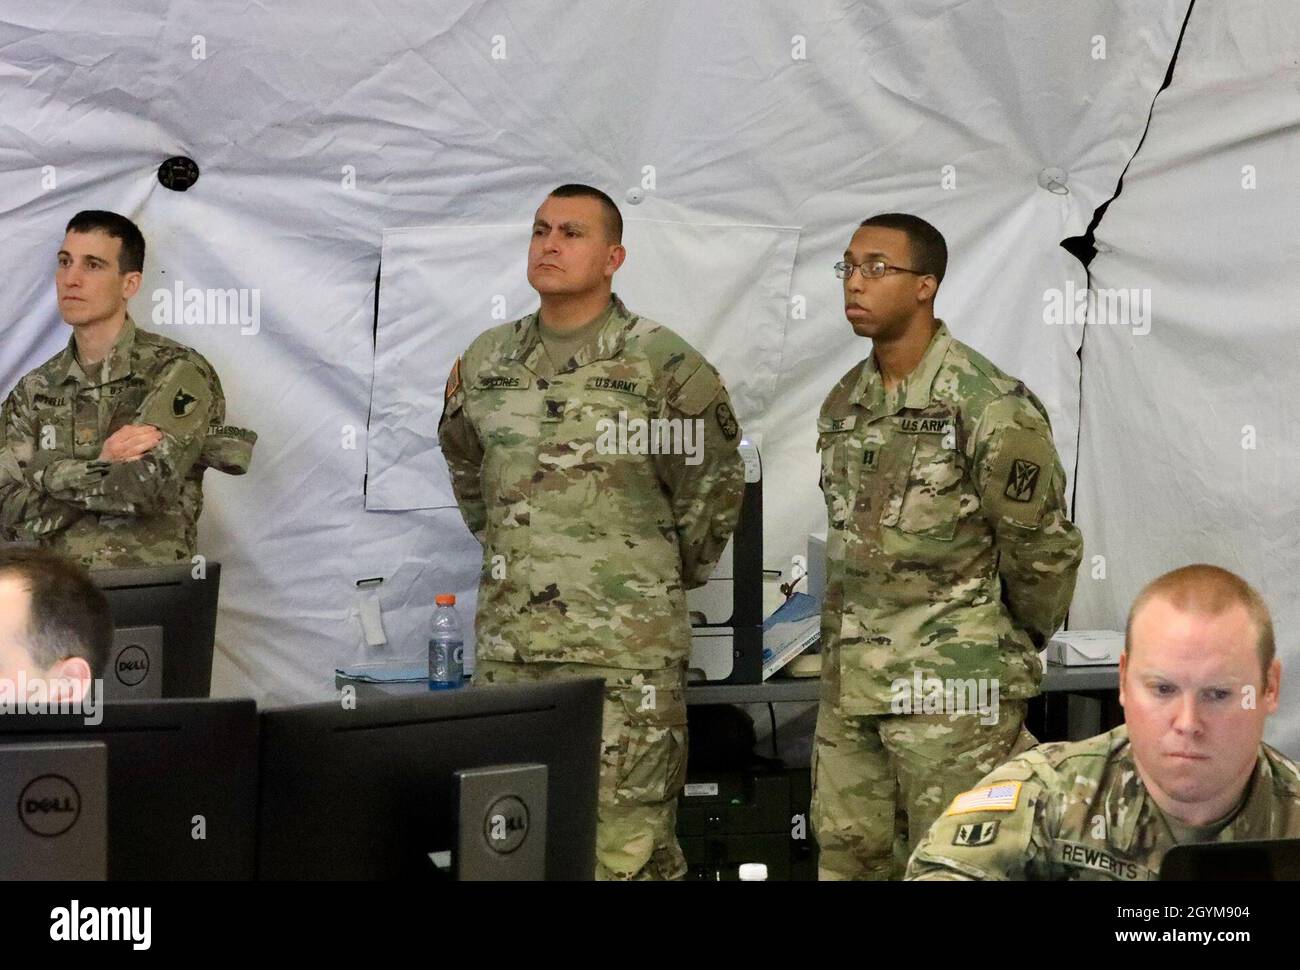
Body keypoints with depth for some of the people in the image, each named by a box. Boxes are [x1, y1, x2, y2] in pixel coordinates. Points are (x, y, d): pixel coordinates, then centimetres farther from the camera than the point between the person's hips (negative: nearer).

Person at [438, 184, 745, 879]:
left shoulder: (662, 364, -6)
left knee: (627, 852, -5)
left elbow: (714, 489, 4)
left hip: (625, 652, -5)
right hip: (508, 645, 5)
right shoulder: (485, 361, 10)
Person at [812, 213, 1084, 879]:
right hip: (850, 683, 7)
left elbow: (1043, 550, -7)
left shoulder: (992, 406, -13)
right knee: (845, 855, 11)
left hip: (954, 689, -7)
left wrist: (1014, 646, 6)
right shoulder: (842, 405, 10)